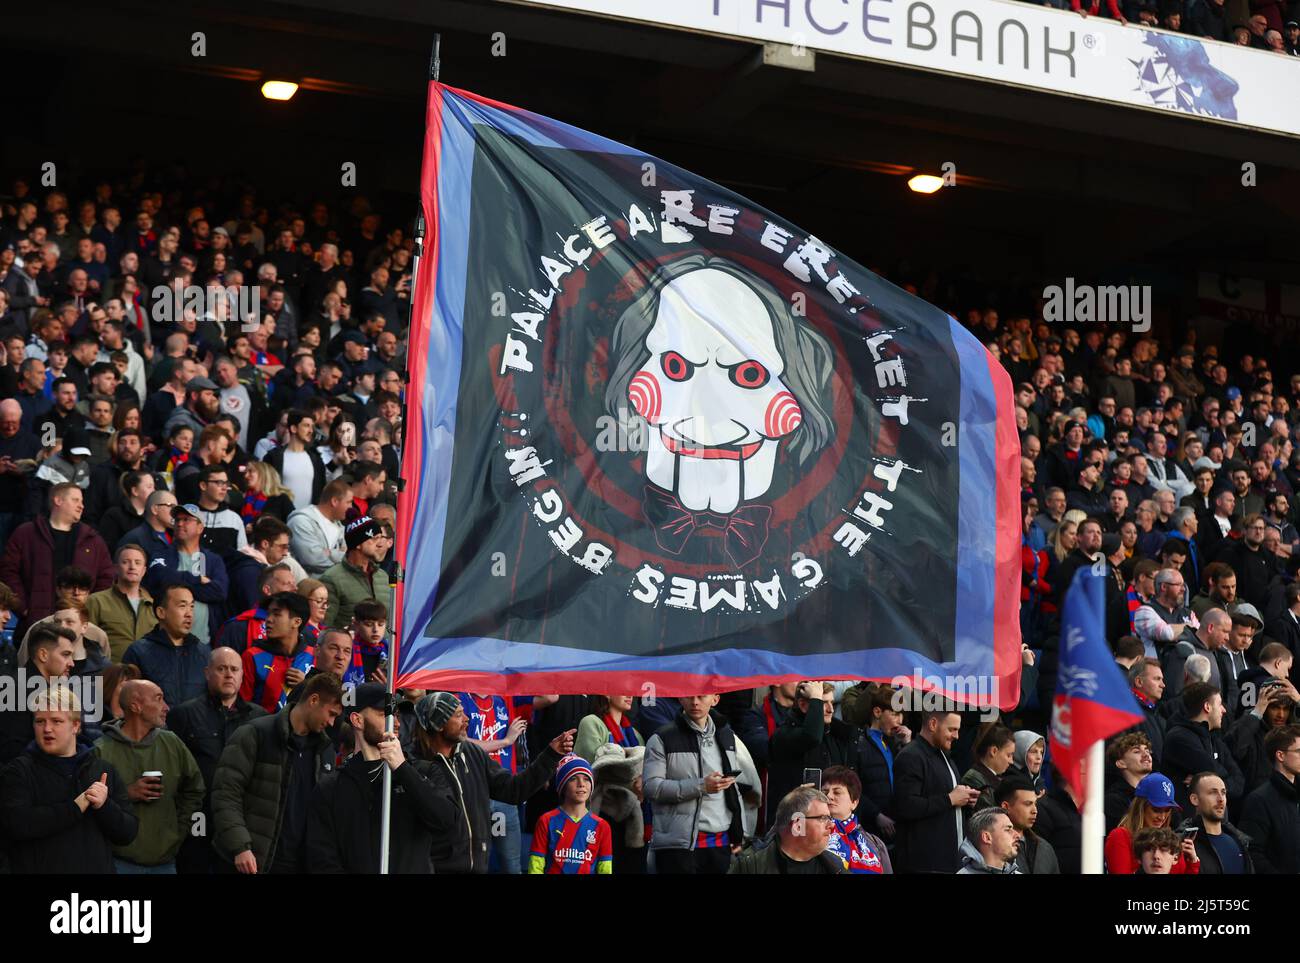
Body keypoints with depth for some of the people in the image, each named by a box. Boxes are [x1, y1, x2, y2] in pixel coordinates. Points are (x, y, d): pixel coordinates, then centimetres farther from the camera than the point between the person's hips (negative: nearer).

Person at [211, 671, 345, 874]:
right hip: (253, 862, -5)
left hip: (300, 864, 5)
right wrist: (239, 846, -19)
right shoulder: (254, 735, -7)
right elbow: (226, 793, -11)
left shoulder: (325, 748, 12)